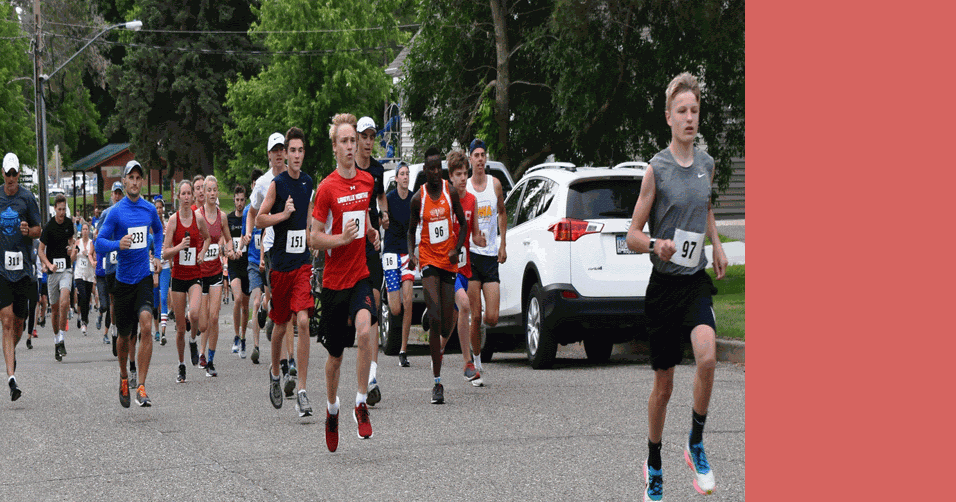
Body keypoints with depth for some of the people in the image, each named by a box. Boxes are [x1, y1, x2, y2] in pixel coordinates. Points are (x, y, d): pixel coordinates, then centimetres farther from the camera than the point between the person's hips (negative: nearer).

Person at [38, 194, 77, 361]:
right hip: (52, 271, -1)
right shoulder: (49, 226, -7)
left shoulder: (69, 223, 4)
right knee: (55, 308, 6)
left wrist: (72, 248, 2)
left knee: (64, 302, -20)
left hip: (66, 269, 1)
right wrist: (49, 264, -20)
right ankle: (56, 339, 24)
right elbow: (41, 250, -5)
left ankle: (62, 338, -15)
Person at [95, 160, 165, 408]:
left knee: (145, 324, -20)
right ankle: (124, 377, 38)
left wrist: (157, 256, 13)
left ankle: (141, 388, -19)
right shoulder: (116, 212, -5)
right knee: (124, 334, 8)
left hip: (144, 277, 1)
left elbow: (158, 231, 26)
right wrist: (117, 244, -27)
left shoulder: (150, 209, 4)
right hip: (123, 280, -1)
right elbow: (99, 243, -7)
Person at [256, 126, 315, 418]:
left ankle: (301, 391, -12)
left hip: (303, 262, 2)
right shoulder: (277, 183, -5)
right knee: (281, 325, 10)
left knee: (303, 321, -12)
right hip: (280, 262, -2)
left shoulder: (308, 182, 8)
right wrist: (284, 214, -17)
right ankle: (274, 373, 38)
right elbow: (259, 219, -6)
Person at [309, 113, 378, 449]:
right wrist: (341, 238, -23)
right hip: (334, 280, -2)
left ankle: (361, 405, -13)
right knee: (335, 355, 8)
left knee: (364, 330, -25)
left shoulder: (367, 181, 6)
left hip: (361, 275, 3)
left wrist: (370, 231, 10)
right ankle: (331, 409, 33)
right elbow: (314, 239, -8)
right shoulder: (326, 188, -9)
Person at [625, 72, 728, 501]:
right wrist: (655, 245, -25)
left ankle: (696, 444, -6)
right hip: (664, 283, -3)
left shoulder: (706, 164, 6)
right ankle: (653, 464, 25)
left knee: (707, 356, -25)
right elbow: (633, 236, -6)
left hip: (697, 281, 3)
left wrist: (717, 245, 16)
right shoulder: (657, 169, -8)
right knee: (663, 383, 5)